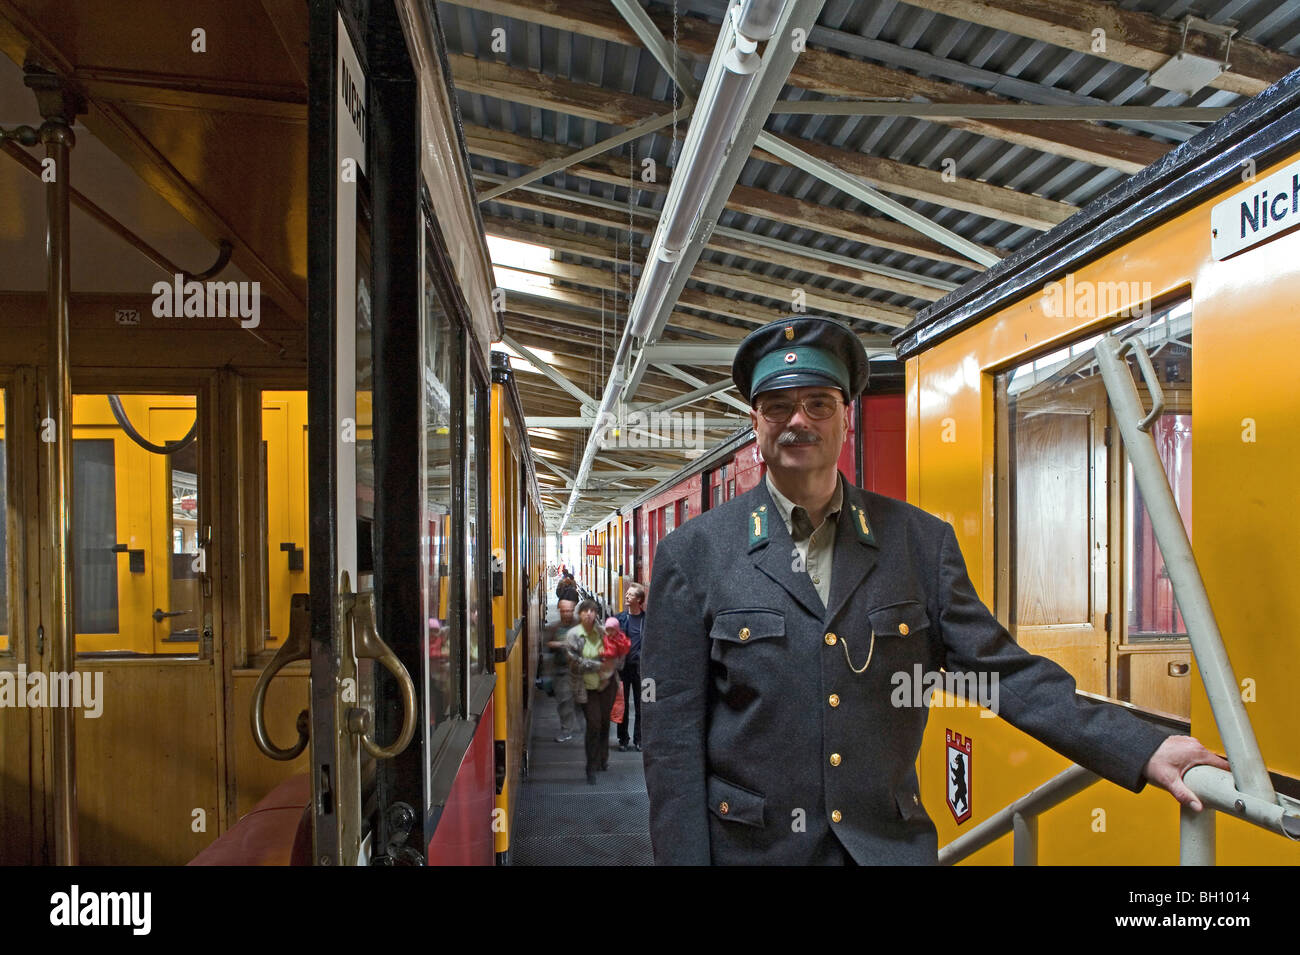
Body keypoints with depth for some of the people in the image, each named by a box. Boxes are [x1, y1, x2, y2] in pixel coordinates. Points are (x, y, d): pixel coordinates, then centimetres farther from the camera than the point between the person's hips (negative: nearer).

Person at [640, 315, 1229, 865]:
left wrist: (1146, 751, -8)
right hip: (753, 850, -1)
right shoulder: (693, 554, -7)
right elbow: (674, 739, -6)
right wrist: (683, 857, -8)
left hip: (891, 845, 2)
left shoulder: (919, 541, 0)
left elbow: (1001, 670, 0)